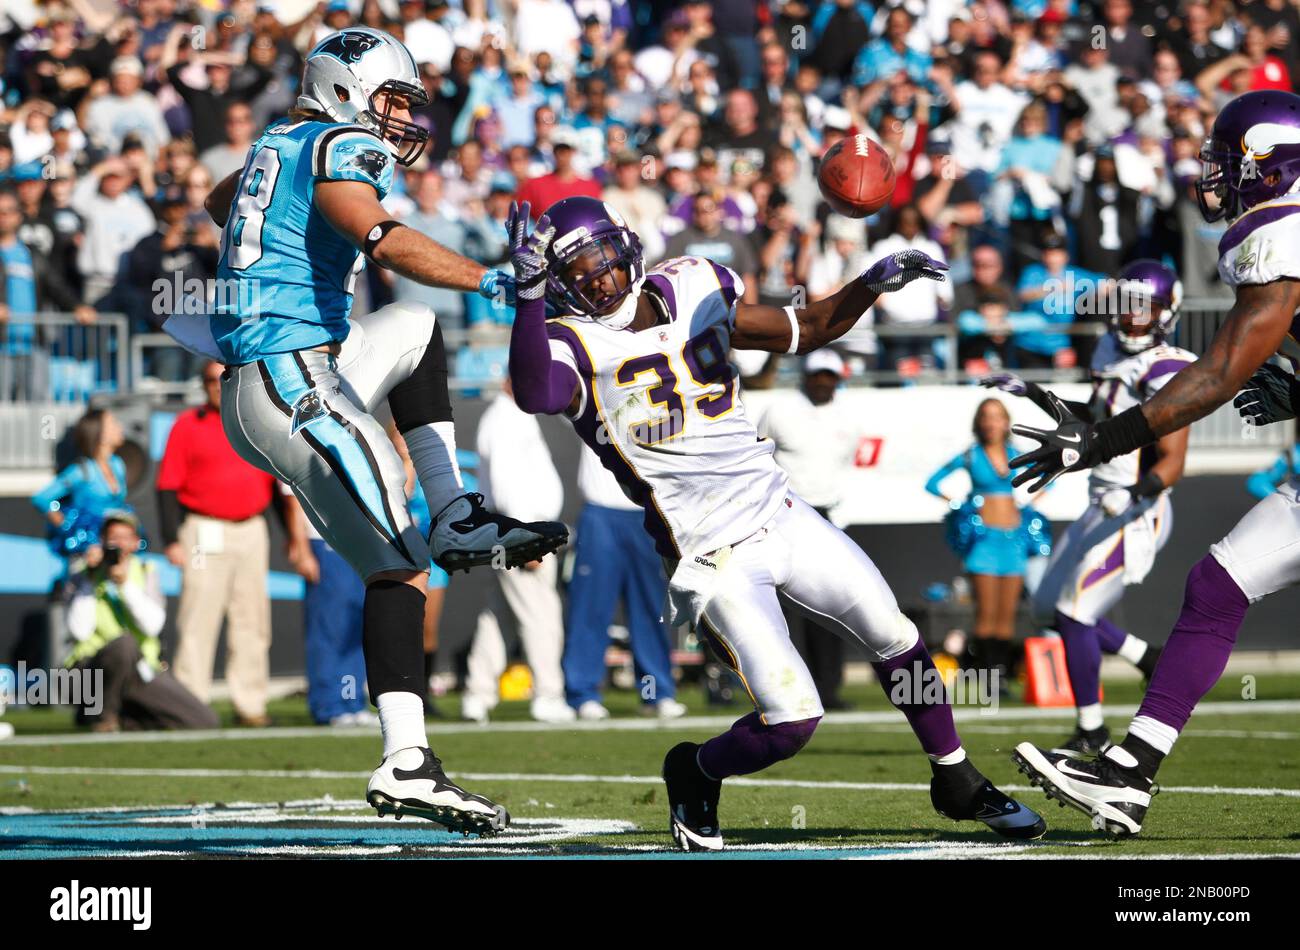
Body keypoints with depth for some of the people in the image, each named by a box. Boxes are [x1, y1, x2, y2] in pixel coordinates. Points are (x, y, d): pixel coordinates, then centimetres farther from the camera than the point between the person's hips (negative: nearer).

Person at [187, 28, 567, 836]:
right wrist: (491, 280, -30)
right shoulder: (338, 148, -7)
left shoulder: (277, 145, 19)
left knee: (415, 329, 28)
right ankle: (407, 763, -17)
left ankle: (455, 515, 14)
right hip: (293, 381, -9)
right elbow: (382, 238, -27)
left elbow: (221, 203, 42)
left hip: (249, 388, 9)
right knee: (398, 567, -11)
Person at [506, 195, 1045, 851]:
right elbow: (535, 395, -37)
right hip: (712, 558, -6)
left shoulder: (694, 293, 4)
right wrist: (529, 293, -48)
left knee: (894, 636, 8)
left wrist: (873, 283, -1)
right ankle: (694, 773, 17)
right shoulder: (575, 344, -13)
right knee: (791, 718, -15)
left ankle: (957, 783, 30)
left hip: (779, 514, 6)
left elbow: (808, 330, 15)